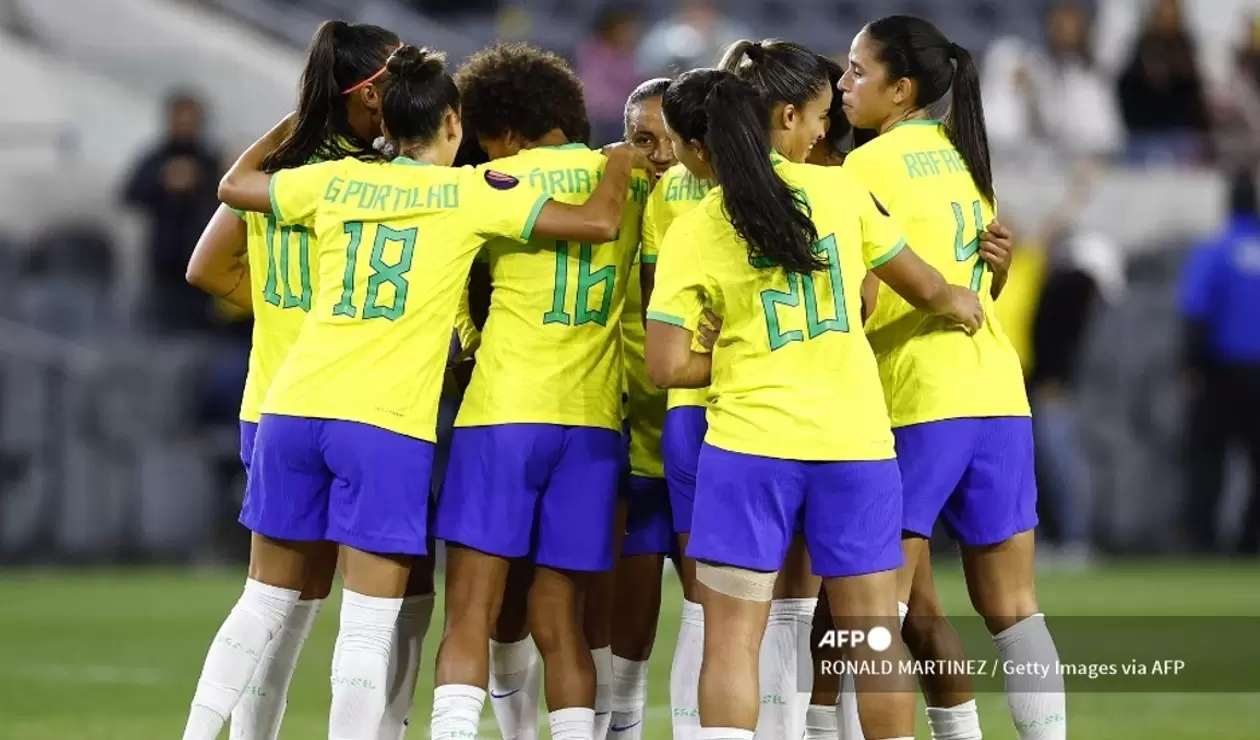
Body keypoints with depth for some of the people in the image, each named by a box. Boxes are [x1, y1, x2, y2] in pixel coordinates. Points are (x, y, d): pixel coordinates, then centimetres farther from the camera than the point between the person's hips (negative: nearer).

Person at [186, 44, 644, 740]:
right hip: (387, 424, -5)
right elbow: (598, 221, -1)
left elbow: (234, 184, 28)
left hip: (293, 408, 5)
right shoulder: (471, 191, 1)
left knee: (263, 603, 16)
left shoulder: (336, 179, 12)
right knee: (367, 630, -1)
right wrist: (623, 160, 18)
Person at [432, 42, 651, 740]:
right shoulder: (629, 180, 11)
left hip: (505, 412, -4)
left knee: (470, 614, -4)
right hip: (592, 420, 4)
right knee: (558, 620, 8)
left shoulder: (503, 178, 1)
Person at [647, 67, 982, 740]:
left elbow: (665, 368, -9)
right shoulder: (837, 188, 1)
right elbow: (926, 289, 12)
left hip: (752, 445, -3)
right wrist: (959, 304, 34)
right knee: (876, 640, 8)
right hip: (856, 440, 3)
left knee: (731, 642, 1)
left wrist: (734, 361, 9)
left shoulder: (692, 234, -5)